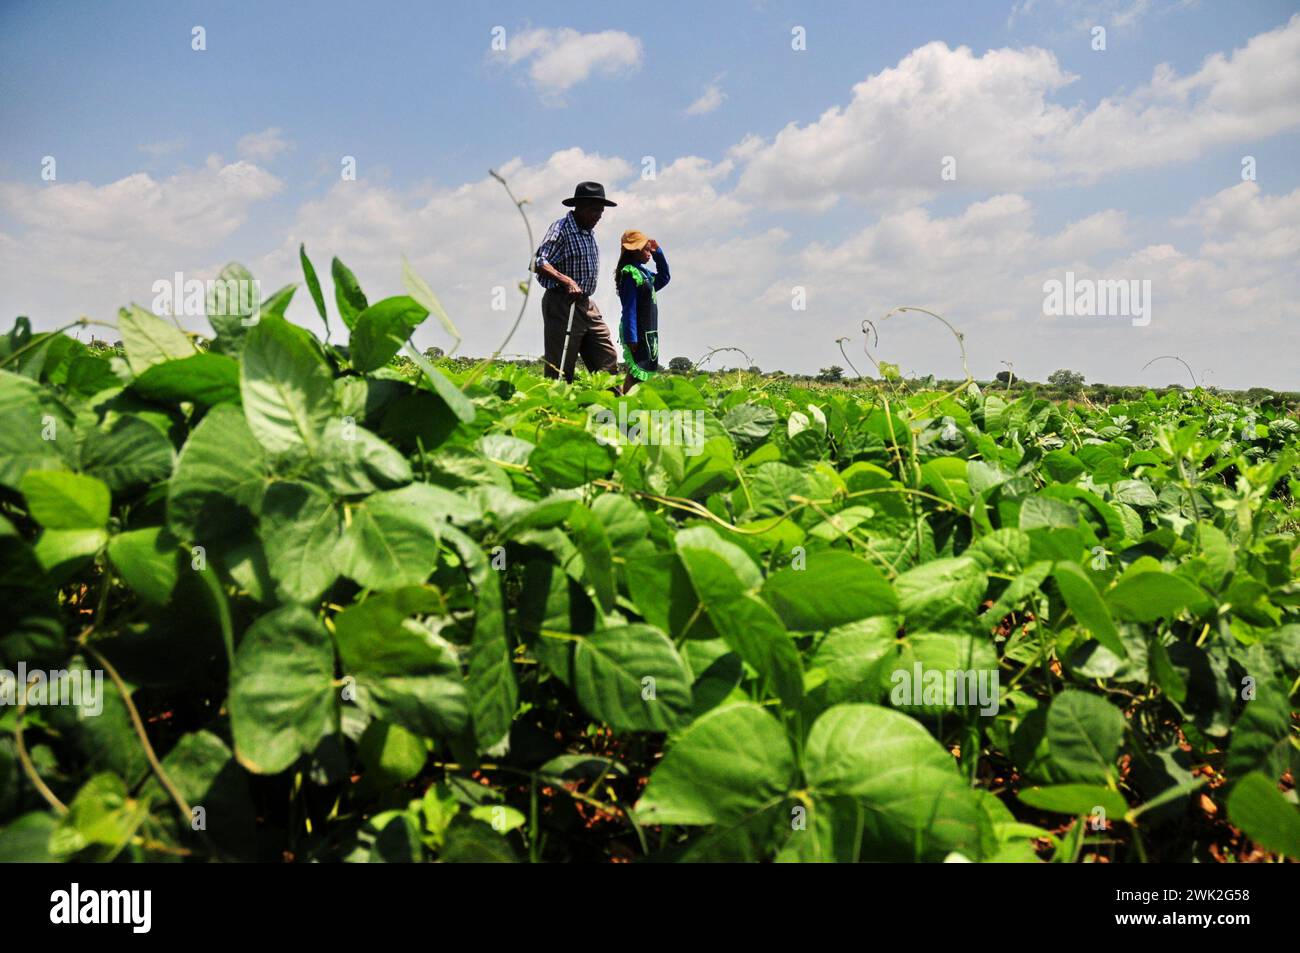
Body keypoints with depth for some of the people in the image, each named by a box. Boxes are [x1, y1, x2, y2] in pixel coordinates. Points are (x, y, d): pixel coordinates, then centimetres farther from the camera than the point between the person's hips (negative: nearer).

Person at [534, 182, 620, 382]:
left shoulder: (589, 233, 17)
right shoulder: (561, 228, -9)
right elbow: (538, 263, -20)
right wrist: (567, 281, -32)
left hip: (587, 305, 8)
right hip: (561, 305, -8)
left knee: (608, 359, 2)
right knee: (560, 369, -6)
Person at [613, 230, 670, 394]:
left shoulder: (643, 272, 12)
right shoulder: (630, 274, -15)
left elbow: (663, 277, 29)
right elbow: (629, 309, -19)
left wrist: (658, 253, 16)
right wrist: (631, 338, -23)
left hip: (648, 332, 10)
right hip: (638, 333, -10)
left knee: (648, 368, 11)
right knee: (636, 373, -9)